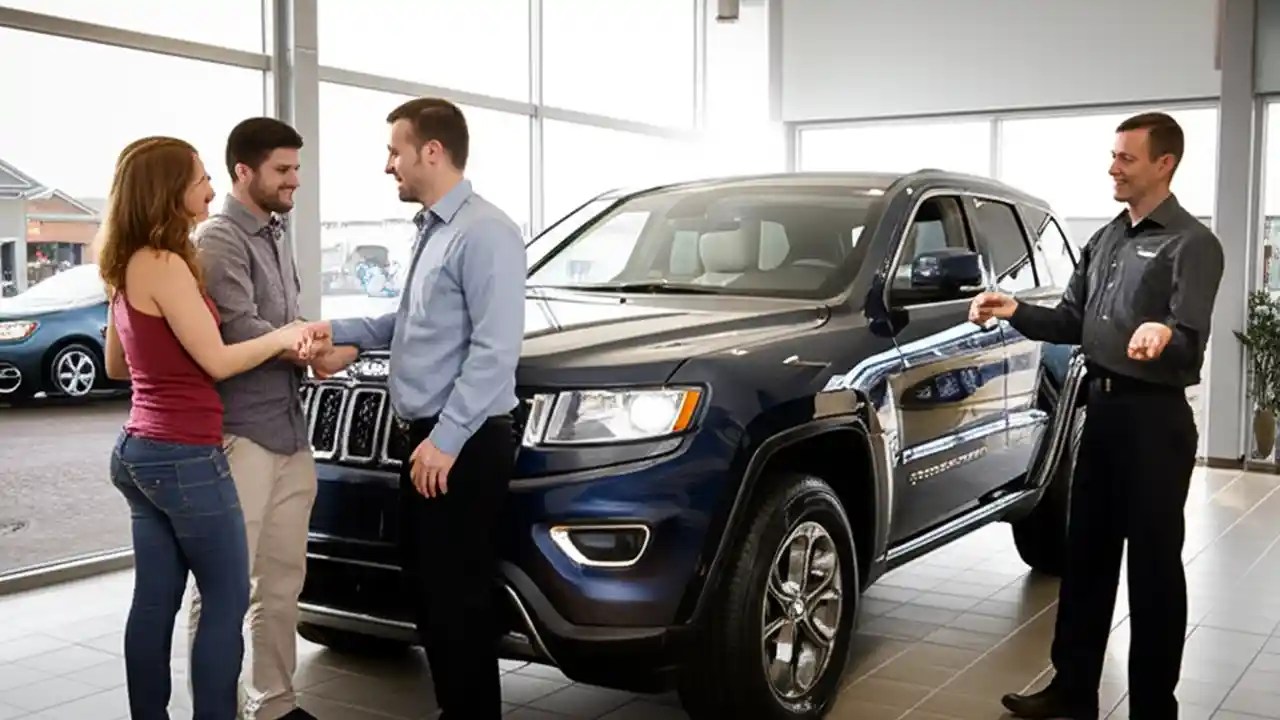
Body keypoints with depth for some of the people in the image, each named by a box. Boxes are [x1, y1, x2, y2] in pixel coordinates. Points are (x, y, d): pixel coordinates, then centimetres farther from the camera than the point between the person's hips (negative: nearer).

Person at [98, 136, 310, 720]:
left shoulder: (128, 267, 11)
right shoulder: (164, 265, -17)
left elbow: (116, 365, 20)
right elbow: (217, 360, -15)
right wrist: (282, 337, -2)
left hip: (141, 450, 9)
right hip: (184, 457, -9)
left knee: (155, 601, 12)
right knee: (228, 599, 2)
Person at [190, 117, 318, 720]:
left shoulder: (278, 236, 17)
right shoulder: (219, 239, -10)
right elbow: (240, 331, -18)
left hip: (291, 433, 9)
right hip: (241, 436, -8)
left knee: (282, 583, 13)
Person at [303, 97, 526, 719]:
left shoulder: (483, 231, -16)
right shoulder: (431, 229, 15)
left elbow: (495, 347, -22)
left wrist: (446, 439, -22)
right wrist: (344, 332, 15)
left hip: (464, 444, -10)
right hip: (427, 437, 10)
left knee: (459, 593, -1)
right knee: (427, 586, 17)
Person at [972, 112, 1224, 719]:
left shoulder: (1191, 243, -9)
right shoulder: (1105, 239, 15)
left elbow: (1191, 341, -19)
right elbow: (1071, 323, 15)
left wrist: (1163, 334, -42)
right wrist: (1014, 312, -1)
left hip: (1155, 419, -8)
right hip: (1102, 409, 8)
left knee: (1153, 566, 0)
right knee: (1086, 555, 12)